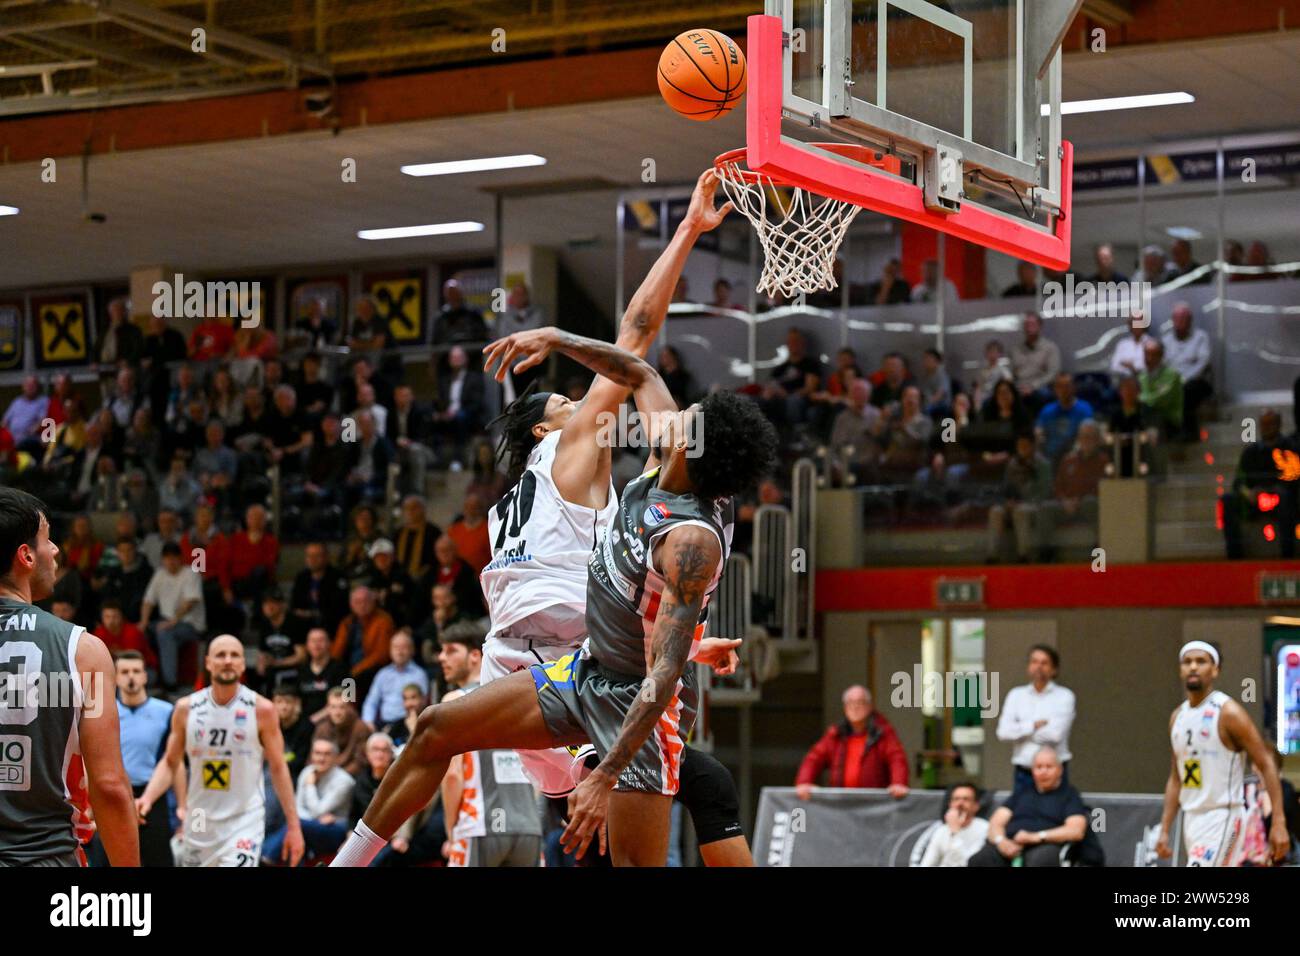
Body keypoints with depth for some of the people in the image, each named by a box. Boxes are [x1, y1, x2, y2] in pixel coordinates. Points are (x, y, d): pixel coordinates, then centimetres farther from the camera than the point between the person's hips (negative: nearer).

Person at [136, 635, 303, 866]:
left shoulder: (261, 709, -6)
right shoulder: (187, 708, 1)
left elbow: (278, 768, 0)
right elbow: (170, 763, 8)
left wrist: (293, 825, -2)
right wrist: (147, 798, -10)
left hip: (244, 822, -4)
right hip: (199, 822, 4)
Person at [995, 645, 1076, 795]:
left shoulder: (1064, 696, 1)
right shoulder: (1016, 695, 11)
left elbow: (1055, 734, -11)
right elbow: (1003, 732, -1)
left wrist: (1021, 730, -1)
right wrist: (1034, 725, -8)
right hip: (1023, 773, 3)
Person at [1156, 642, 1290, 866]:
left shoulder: (1229, 713, -11)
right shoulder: (1177, 716, 11)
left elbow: (1266, 765, -12)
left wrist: (1278, 823, -18)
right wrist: (1164, 830, 13)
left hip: (1224, 819, -7)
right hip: (1192, 819, 7)